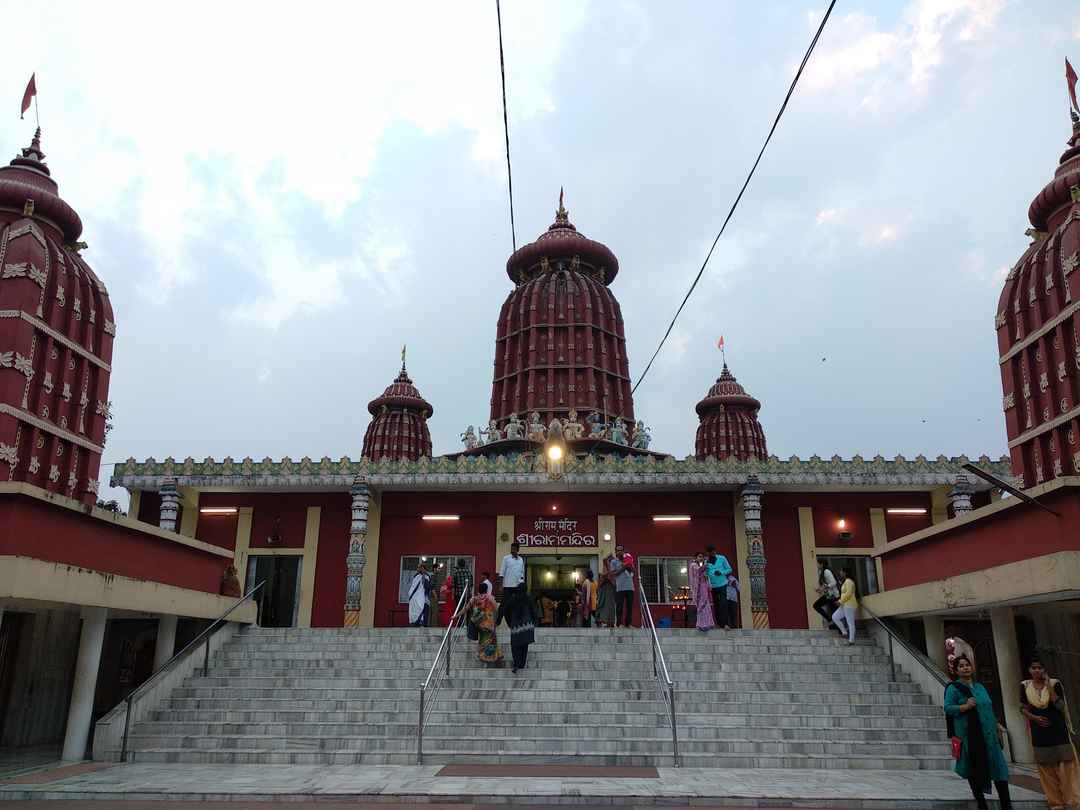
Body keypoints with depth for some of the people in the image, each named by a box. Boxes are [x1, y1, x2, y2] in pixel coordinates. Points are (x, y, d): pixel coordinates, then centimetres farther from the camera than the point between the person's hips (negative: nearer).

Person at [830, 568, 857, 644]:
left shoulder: (849, 581, -11)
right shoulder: (844, 581, 19)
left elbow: (848, 593, -20)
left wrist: (840, 601, -15)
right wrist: (840, 601, 12)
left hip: (849, 605, -10)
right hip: (844, 605, 10)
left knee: (850, 623, -7)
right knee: (835, 617, 8)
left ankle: (851, 640, -4)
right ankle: (844, 632, 11)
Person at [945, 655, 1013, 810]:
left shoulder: (980, 687, 15)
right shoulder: (953, 688, -4)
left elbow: (989, 707, 21)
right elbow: (948, 708, -12)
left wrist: (995, 725, 15)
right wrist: (965, 706, -25)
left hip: (987, 734, 5)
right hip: (969, 736, -5)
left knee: (998, 767, -1)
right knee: (974, 769, 3)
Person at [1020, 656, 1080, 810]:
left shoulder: (1054, 683, -3)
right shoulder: (1025, 686, 2)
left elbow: (1061, 706, -13)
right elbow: (1022, 708, 6)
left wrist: (1049, 686, -18)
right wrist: (1035, 718, -10)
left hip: (1058, 729, -2)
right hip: (1039, 732, 2)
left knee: (1066, 766, -5)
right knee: (1046, 767, 5)